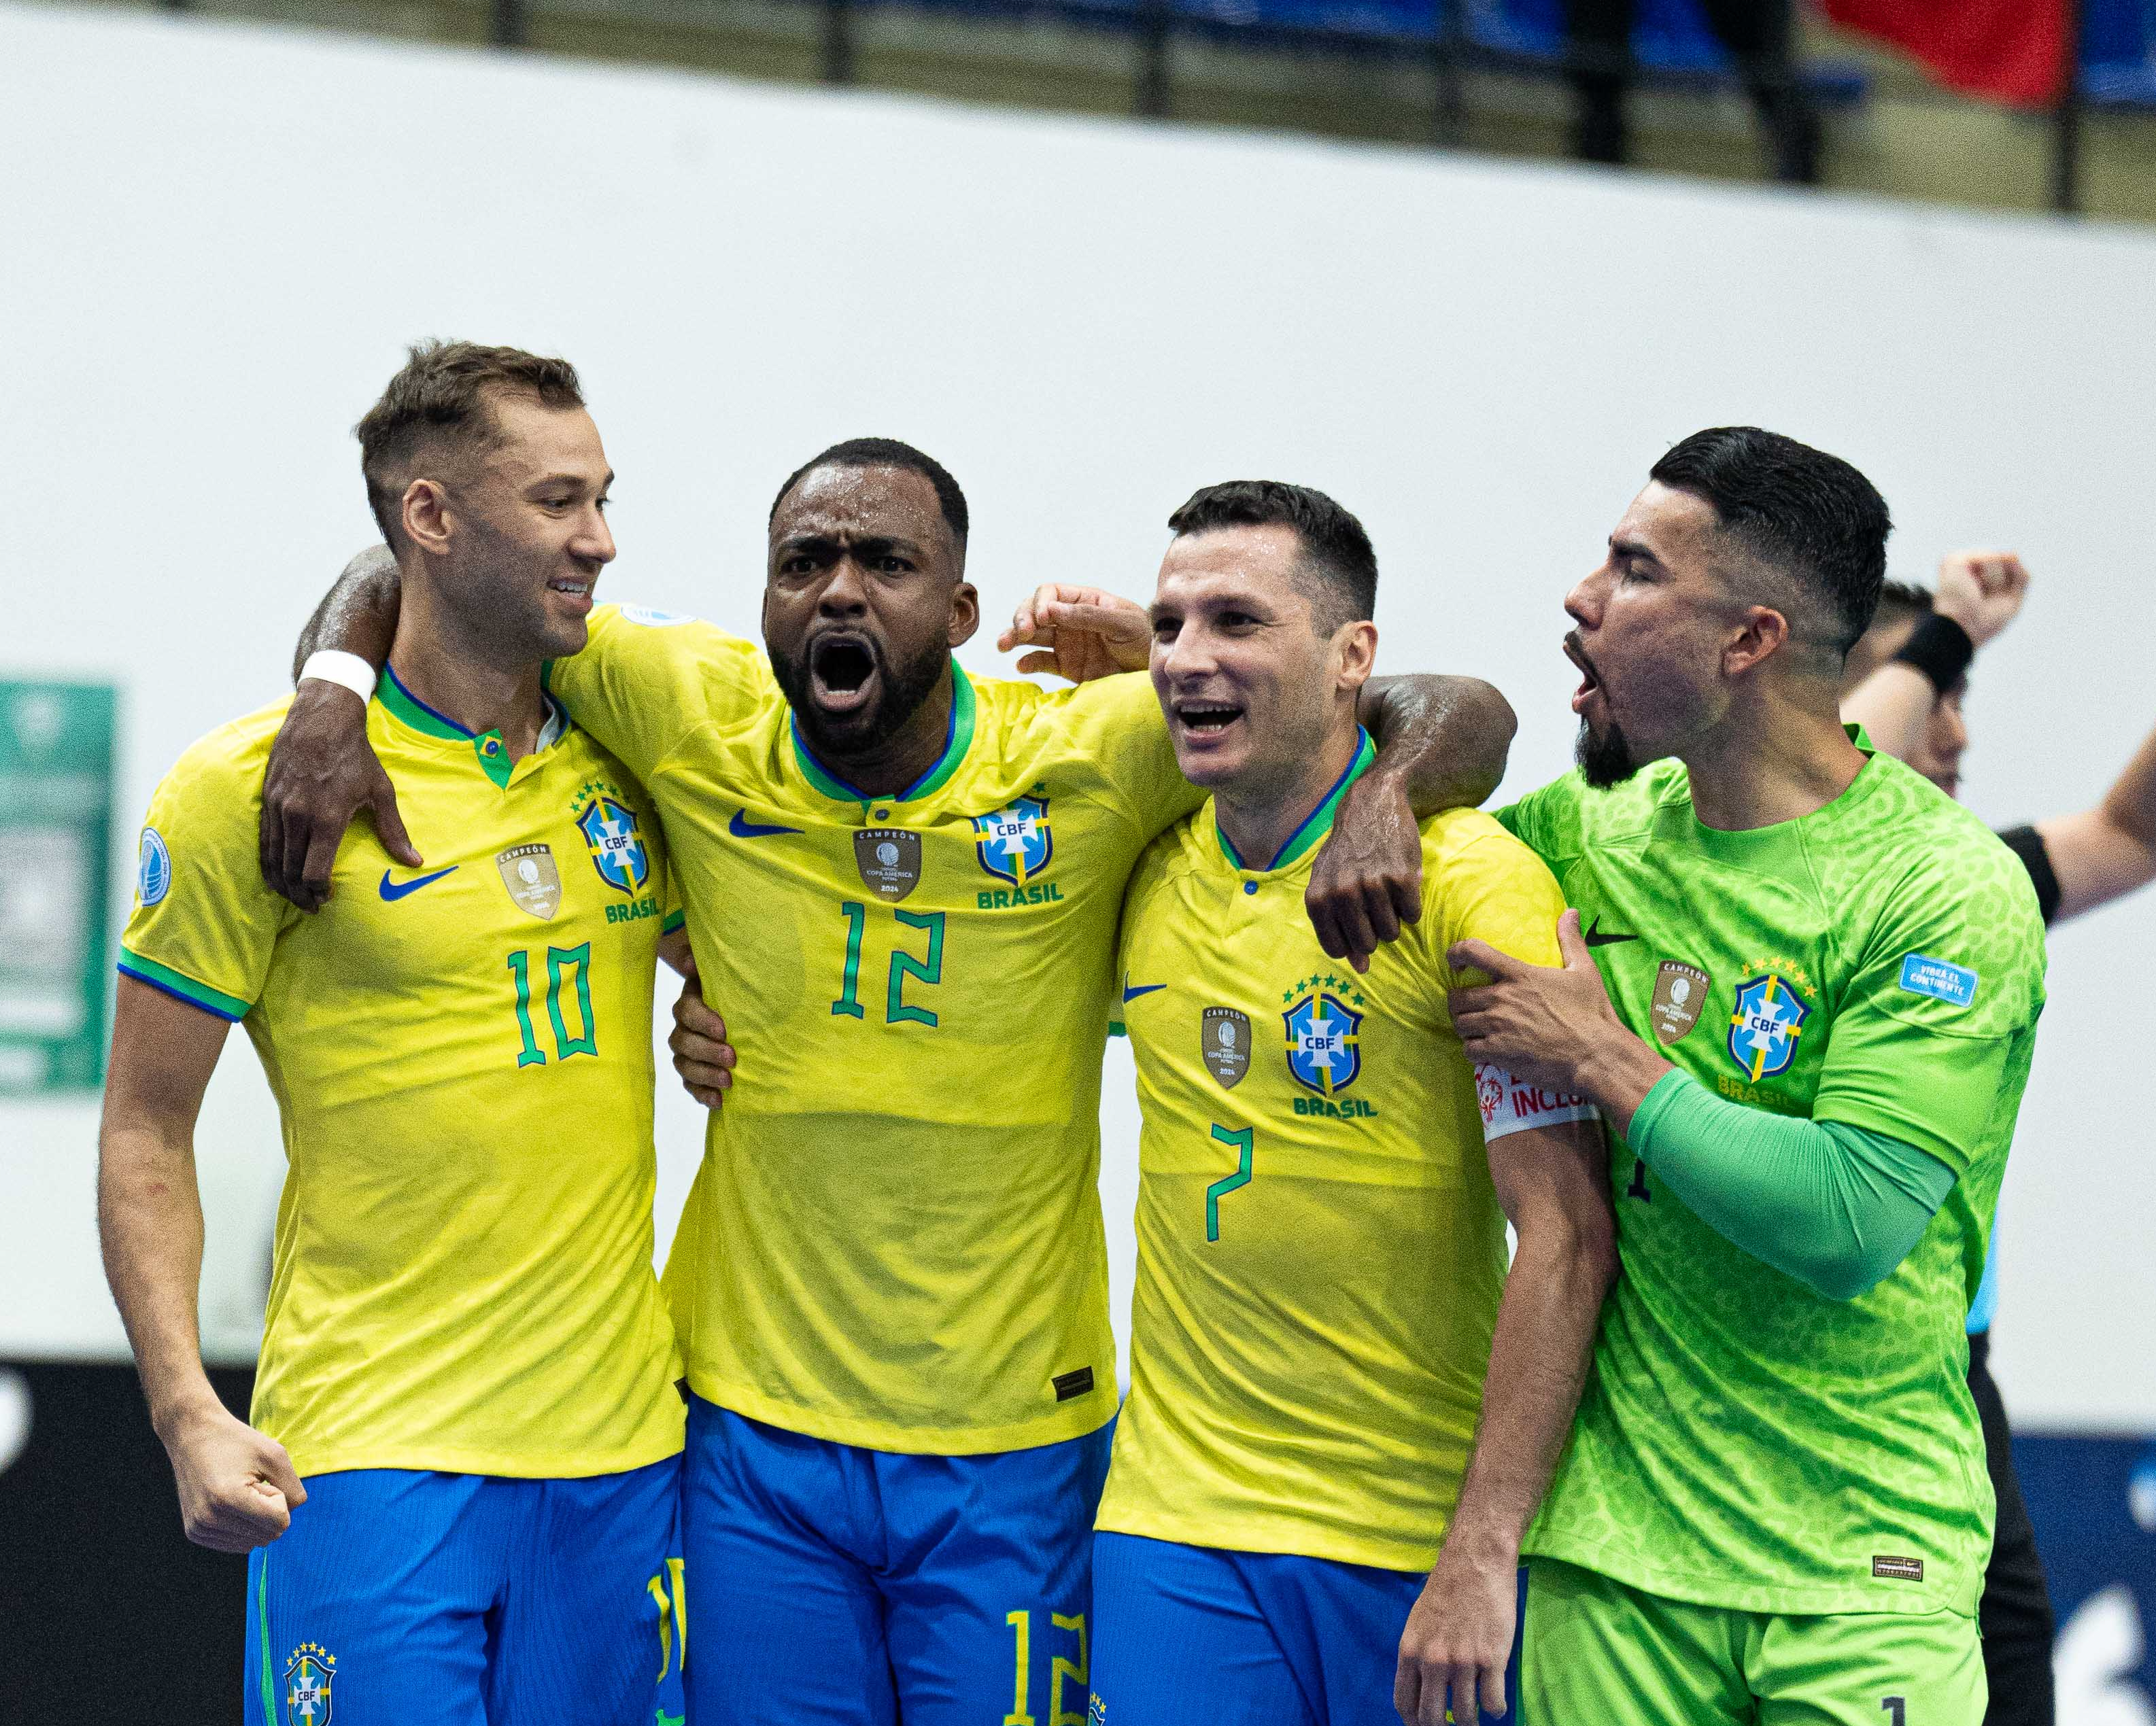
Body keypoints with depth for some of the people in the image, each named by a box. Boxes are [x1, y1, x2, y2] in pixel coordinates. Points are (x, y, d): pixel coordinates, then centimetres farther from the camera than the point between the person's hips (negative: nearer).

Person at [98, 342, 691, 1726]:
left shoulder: (628, 765, 9)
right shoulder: (248, 790, -5)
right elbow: (146, 1132, -2)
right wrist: (187, 1413, -13)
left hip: (621, 1451, 5)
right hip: (369, 1453, -5)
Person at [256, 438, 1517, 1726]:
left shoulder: (1090, 762, -10)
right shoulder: (698, 724, -6)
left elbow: (1455, 712, -8)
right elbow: (419, 580, 4)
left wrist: (1384, 795, -29)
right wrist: (332, 697, -14)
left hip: (1014, 1458, -1)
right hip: (757, 1439, 1)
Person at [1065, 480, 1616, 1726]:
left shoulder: (1469, 881, -10)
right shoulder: (1141, 870, 5)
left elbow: (1567, 1239, -15)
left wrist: (1484, 1550, -19)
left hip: (1424, 1546, -4)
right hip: (1175, 1528, 4)